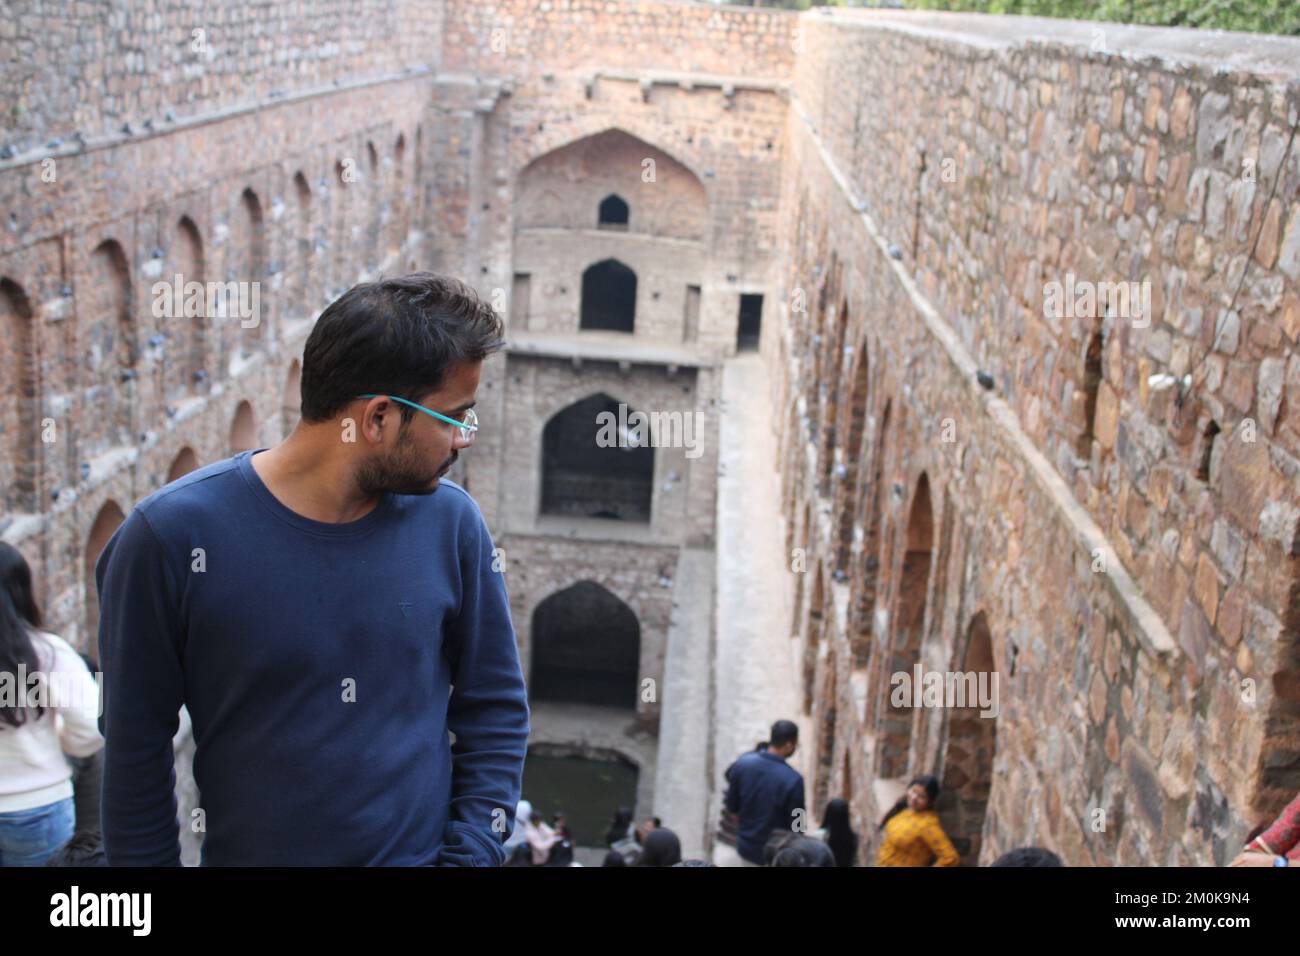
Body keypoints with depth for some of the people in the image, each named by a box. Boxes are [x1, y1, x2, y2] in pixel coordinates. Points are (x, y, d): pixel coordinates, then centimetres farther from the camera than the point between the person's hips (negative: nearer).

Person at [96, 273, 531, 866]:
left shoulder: (450, 522, -9)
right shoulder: (172, 536, -16)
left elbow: (495, 710, -2)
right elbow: (137, 749, -8)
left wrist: (469, 854, -8)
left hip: (424, 851, 2)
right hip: (246, 849, -1)